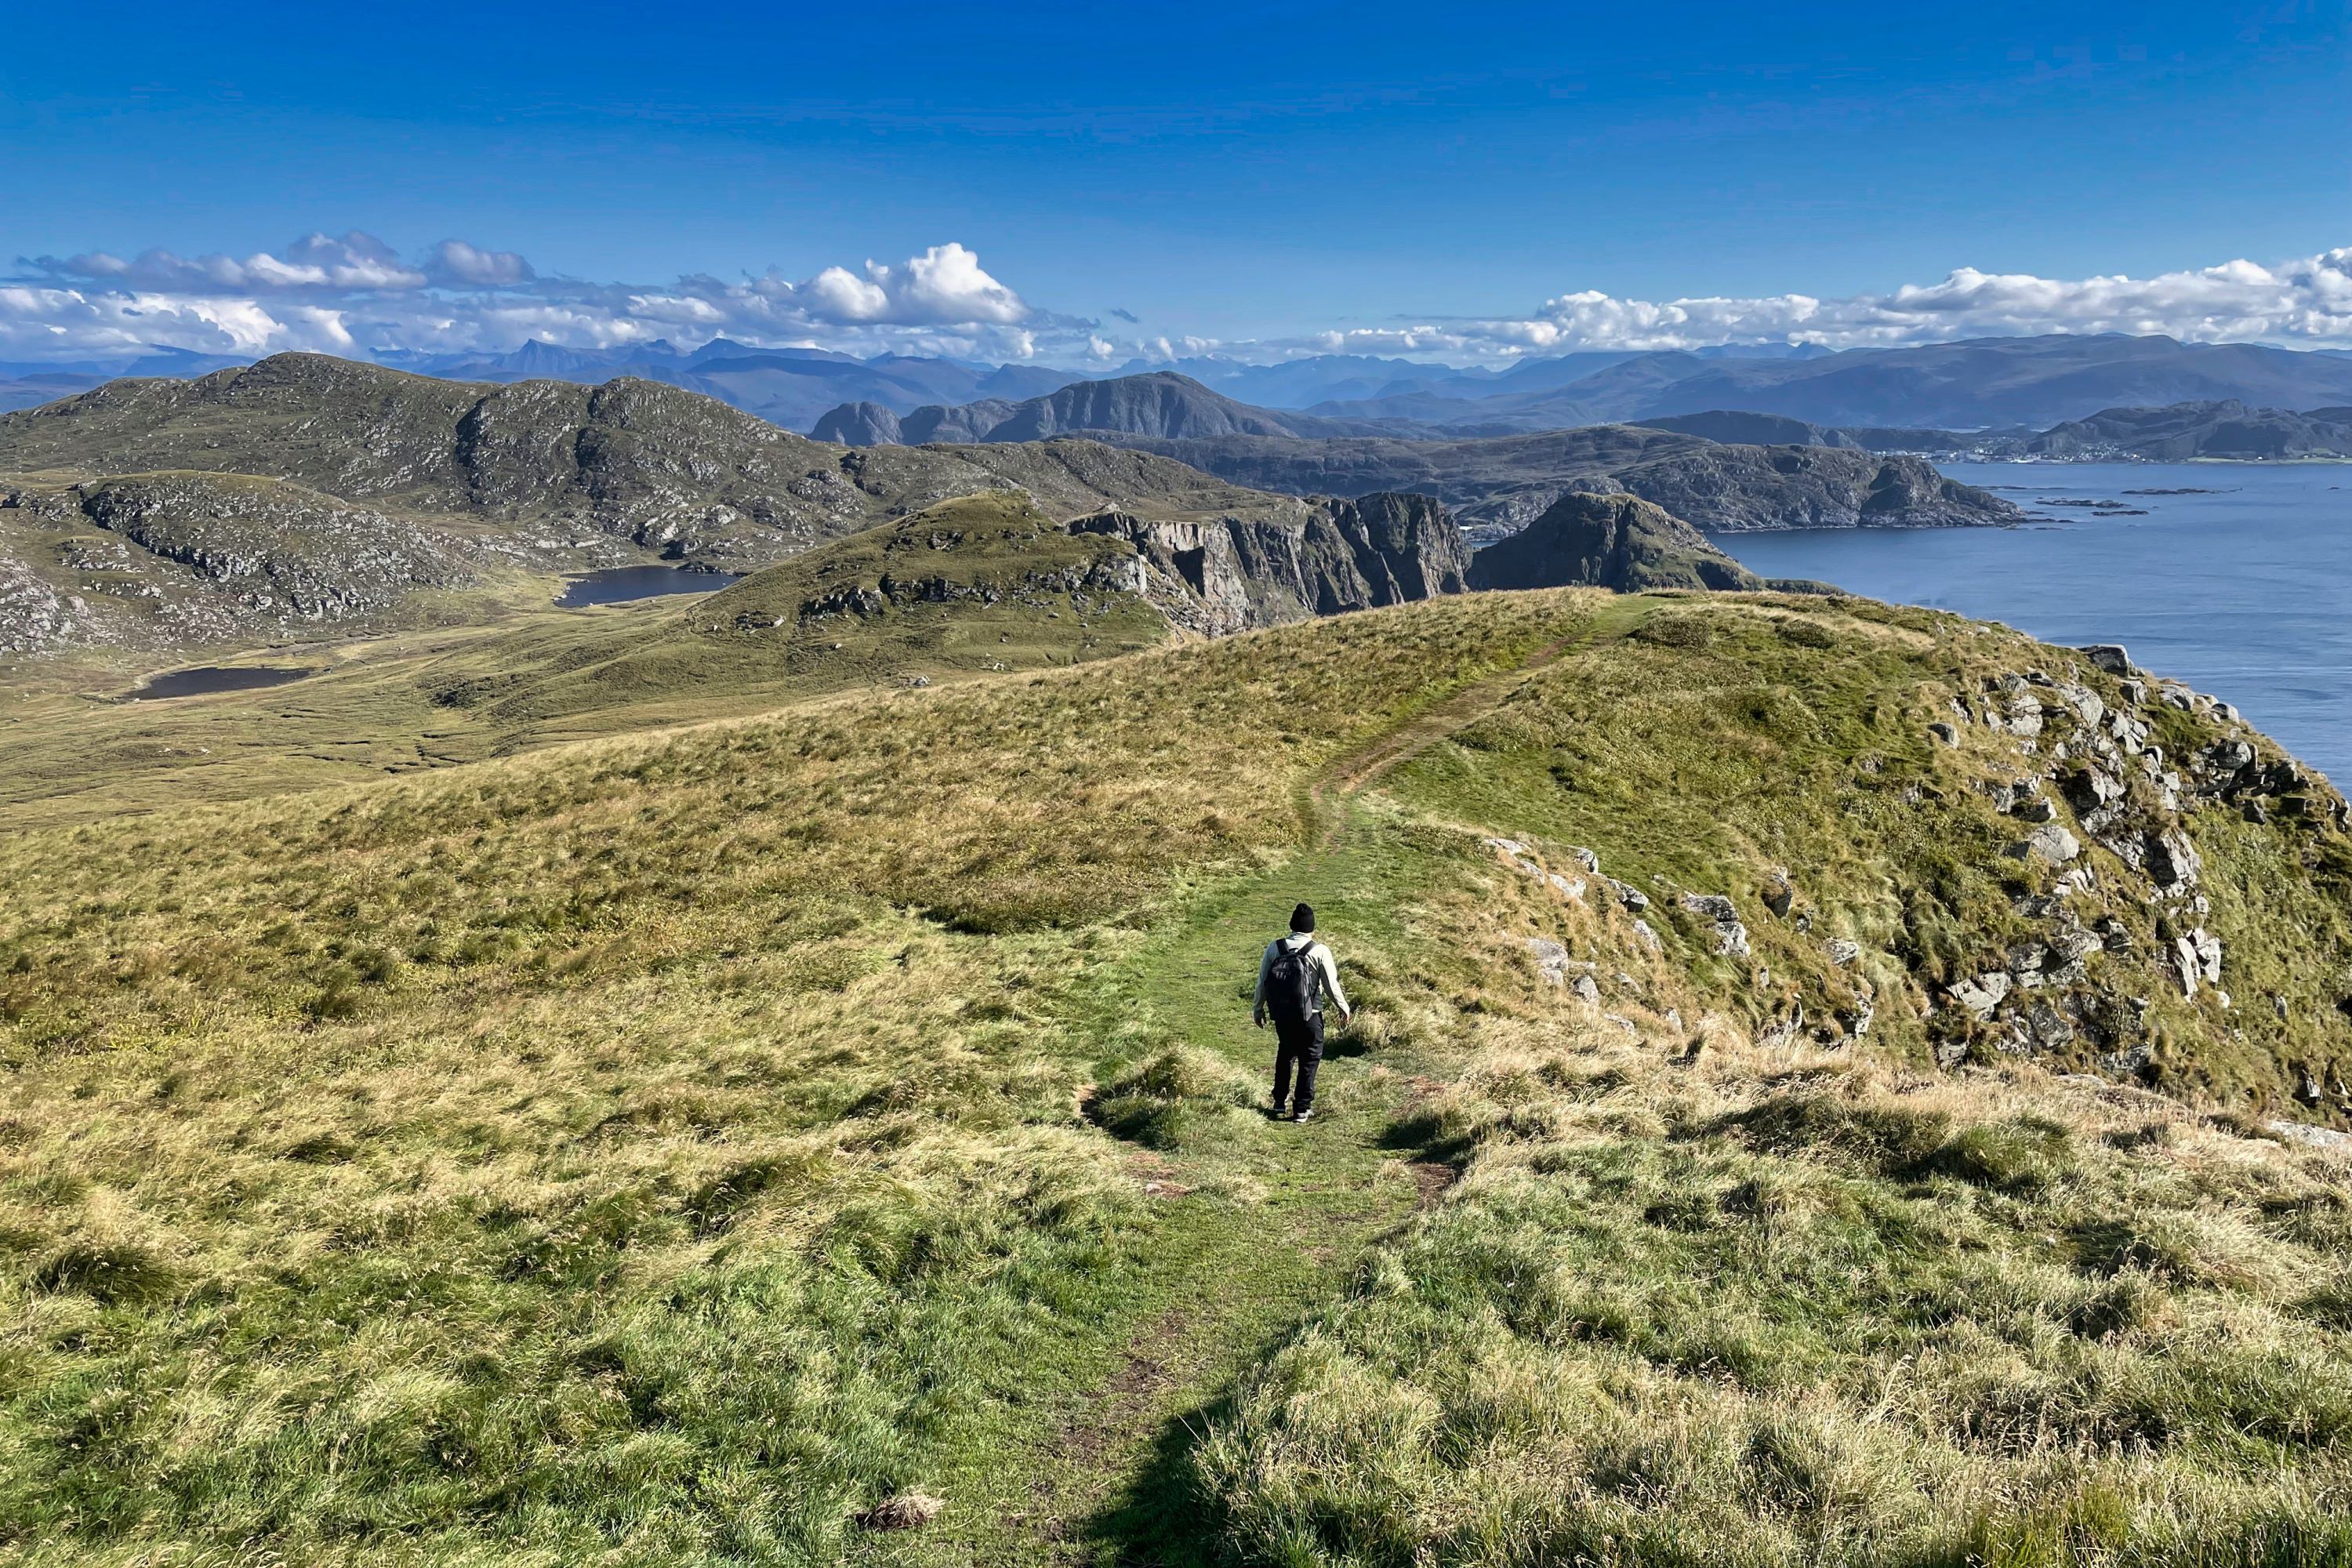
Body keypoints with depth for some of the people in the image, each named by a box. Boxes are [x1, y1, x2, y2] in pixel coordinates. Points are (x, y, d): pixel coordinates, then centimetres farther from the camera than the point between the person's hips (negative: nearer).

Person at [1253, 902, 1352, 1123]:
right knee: (1309, 1059, 11)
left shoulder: (1274, 948, -4)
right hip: (1309, 1016, -3)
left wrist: (1258, 1008, 18)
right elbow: (1331, 985, -6)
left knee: (1285, 1053, 24)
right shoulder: (1320, 951, -11)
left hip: (1281, 1014, 3)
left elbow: (1262, 982, 3)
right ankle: (1302, 1109, 12)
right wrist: (1344, 1009, 11)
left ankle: (1280, 1101, 30)